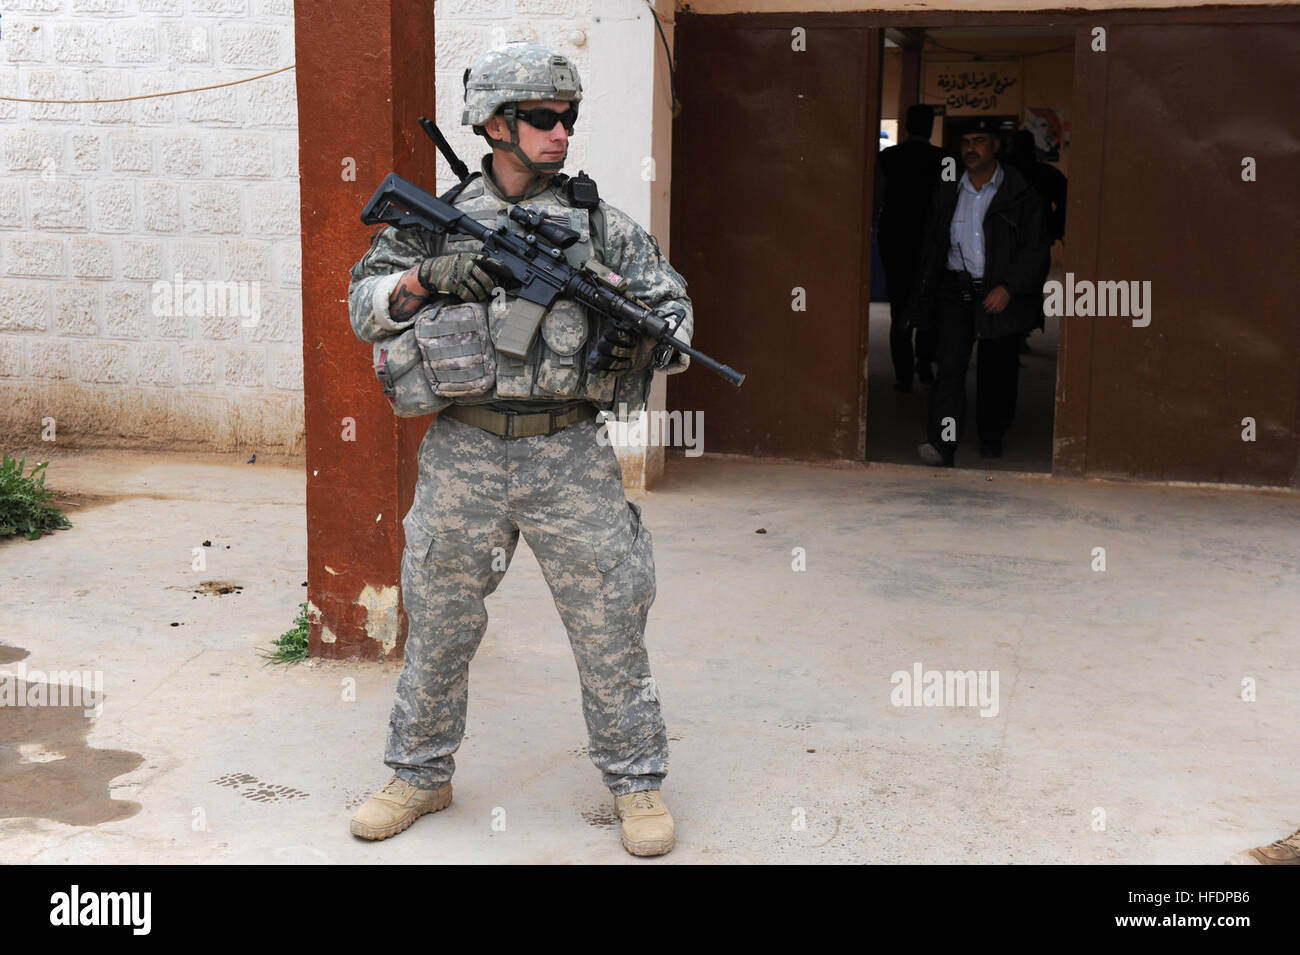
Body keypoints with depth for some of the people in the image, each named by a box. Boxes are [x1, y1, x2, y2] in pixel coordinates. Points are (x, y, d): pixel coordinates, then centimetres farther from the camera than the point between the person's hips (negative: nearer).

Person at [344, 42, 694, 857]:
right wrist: (427, 276, -13)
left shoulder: (600, 223, 5)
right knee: (439, 625, 11)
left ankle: (638, 781, 19)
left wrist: (645, 338, -14)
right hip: (464, 456, 1)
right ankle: (421, 775, 29)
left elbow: (674, 308, 8)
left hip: (570, 458, 0)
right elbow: (365, 308, 5)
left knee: (610, 624, 3)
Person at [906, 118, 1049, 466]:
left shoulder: (1019, 193, -1)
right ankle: (943, 445, -18)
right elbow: (931, 248, 14)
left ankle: (992, 438, 29)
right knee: (950, 366, -13)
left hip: (1002, 294, -1)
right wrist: (923, 298, 9)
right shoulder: (947, 192, 10)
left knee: (998, 371, 8)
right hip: (956, 289, 2)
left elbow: (1036, 249, -4)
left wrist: (1008, 288, -15)